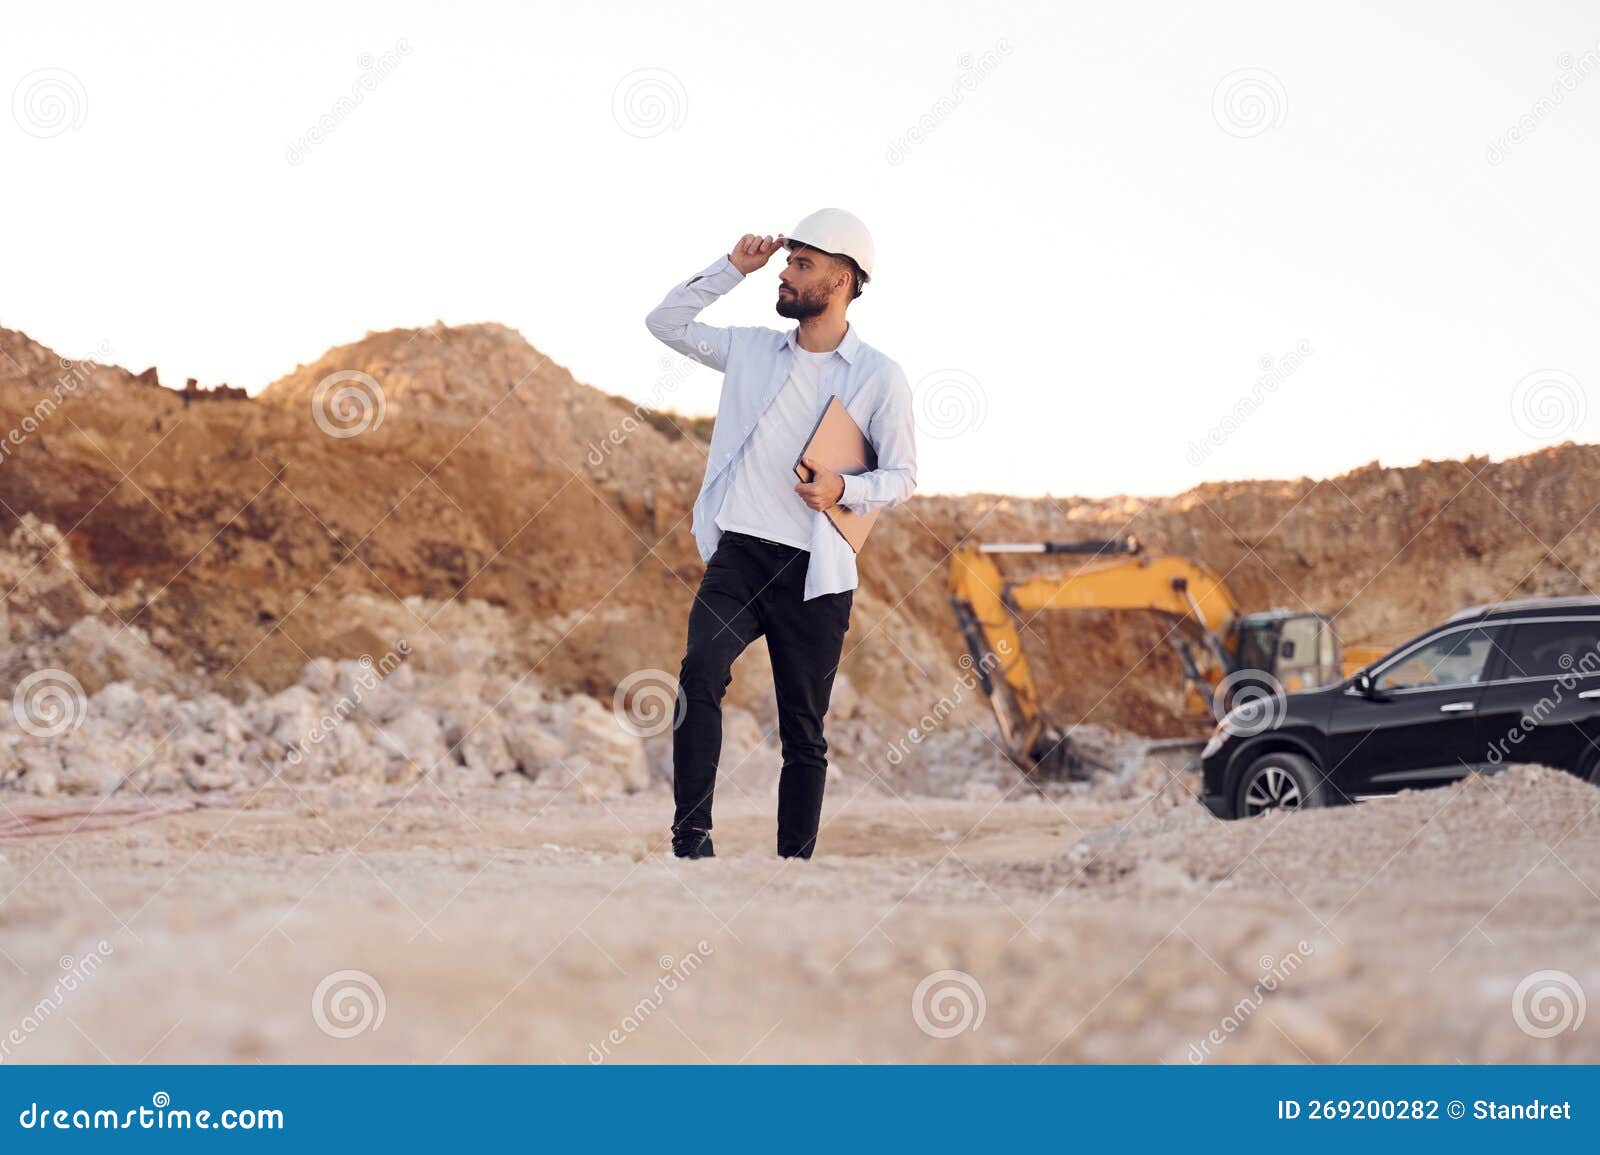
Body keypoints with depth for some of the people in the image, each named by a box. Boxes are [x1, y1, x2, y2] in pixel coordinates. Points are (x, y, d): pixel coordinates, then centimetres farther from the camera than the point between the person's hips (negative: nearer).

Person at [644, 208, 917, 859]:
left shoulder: (880, 378, 1)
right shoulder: (751, 348, 12)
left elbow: (902, 476, 4)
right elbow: (666, 322, 19)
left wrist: (844, 489, -16)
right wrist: (733, 268, 11)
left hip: (815, 573, -2)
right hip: (738, 555, 2)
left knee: (804, 731, 4)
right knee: (701, 671, -24)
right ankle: (690, 840, -24)